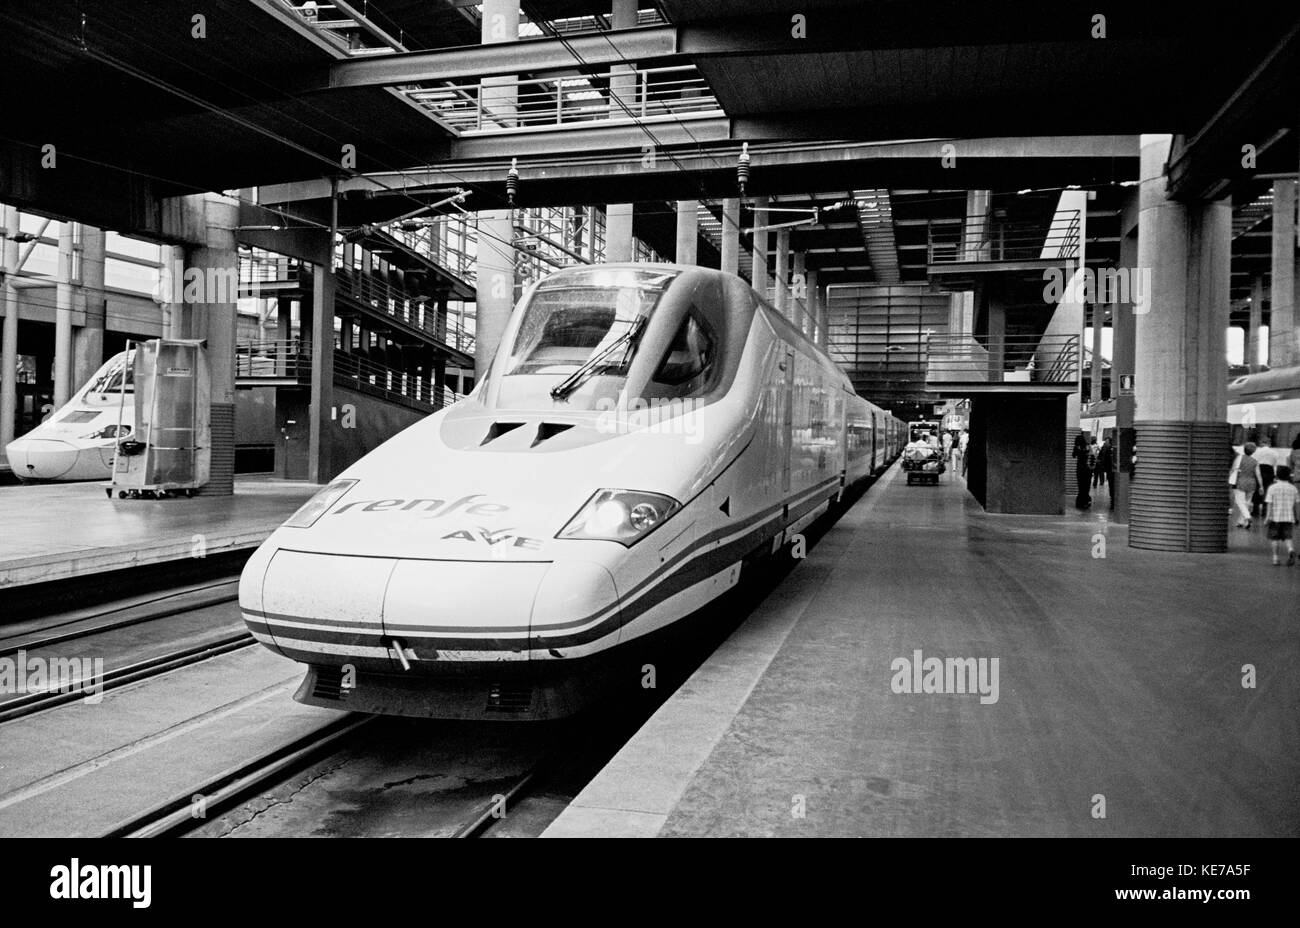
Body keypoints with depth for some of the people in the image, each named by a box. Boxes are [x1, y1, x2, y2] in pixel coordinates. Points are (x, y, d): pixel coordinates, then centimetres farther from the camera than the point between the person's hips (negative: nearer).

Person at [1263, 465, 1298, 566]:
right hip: (1289, 518, 2)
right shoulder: (1293, 488, 4)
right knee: (1287, 538, 7)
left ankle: (1276, 558, 9)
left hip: (1275, 517, -2)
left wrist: (1267, 518, -8)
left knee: (1275, 538, 9)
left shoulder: (1272, 488, -5)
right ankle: (1291, 550, -21)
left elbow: (1269, 504, -9)